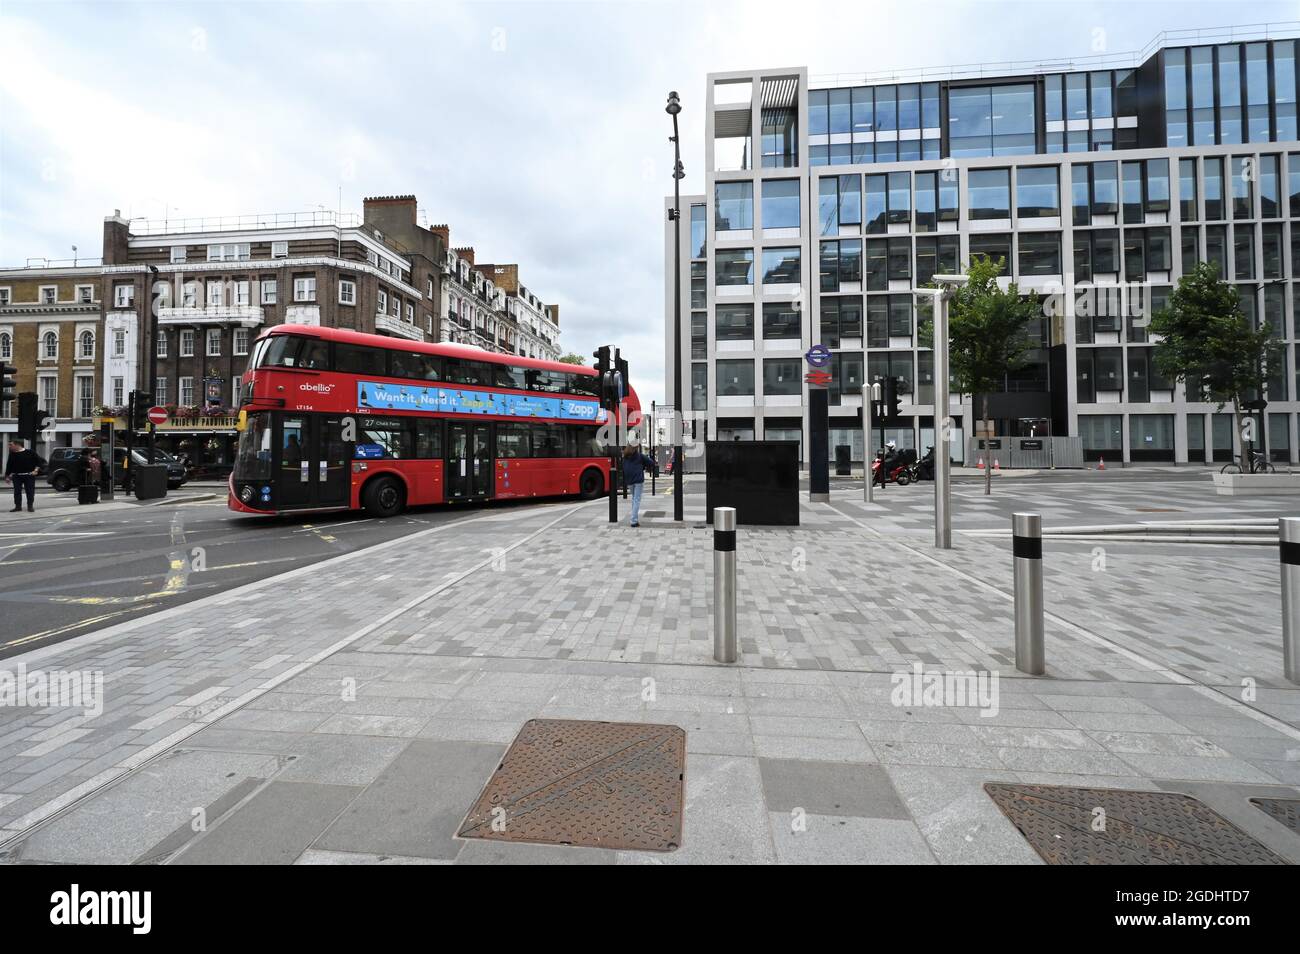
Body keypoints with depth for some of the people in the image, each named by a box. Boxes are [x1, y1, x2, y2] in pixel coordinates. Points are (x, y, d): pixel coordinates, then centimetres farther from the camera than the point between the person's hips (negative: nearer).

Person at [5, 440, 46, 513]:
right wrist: (7, 476, 12)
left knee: (30, 491, -1)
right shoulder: (12, 455, 9)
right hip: (16, 476, 4)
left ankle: (30, 506, 7)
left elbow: (39, 461, 0)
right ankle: (18, 506, 11)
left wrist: (36, 470, -11)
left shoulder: (30, 453, -3)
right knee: (17, 491, 4)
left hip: (29, 475, -4)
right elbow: (9, 466, 14)